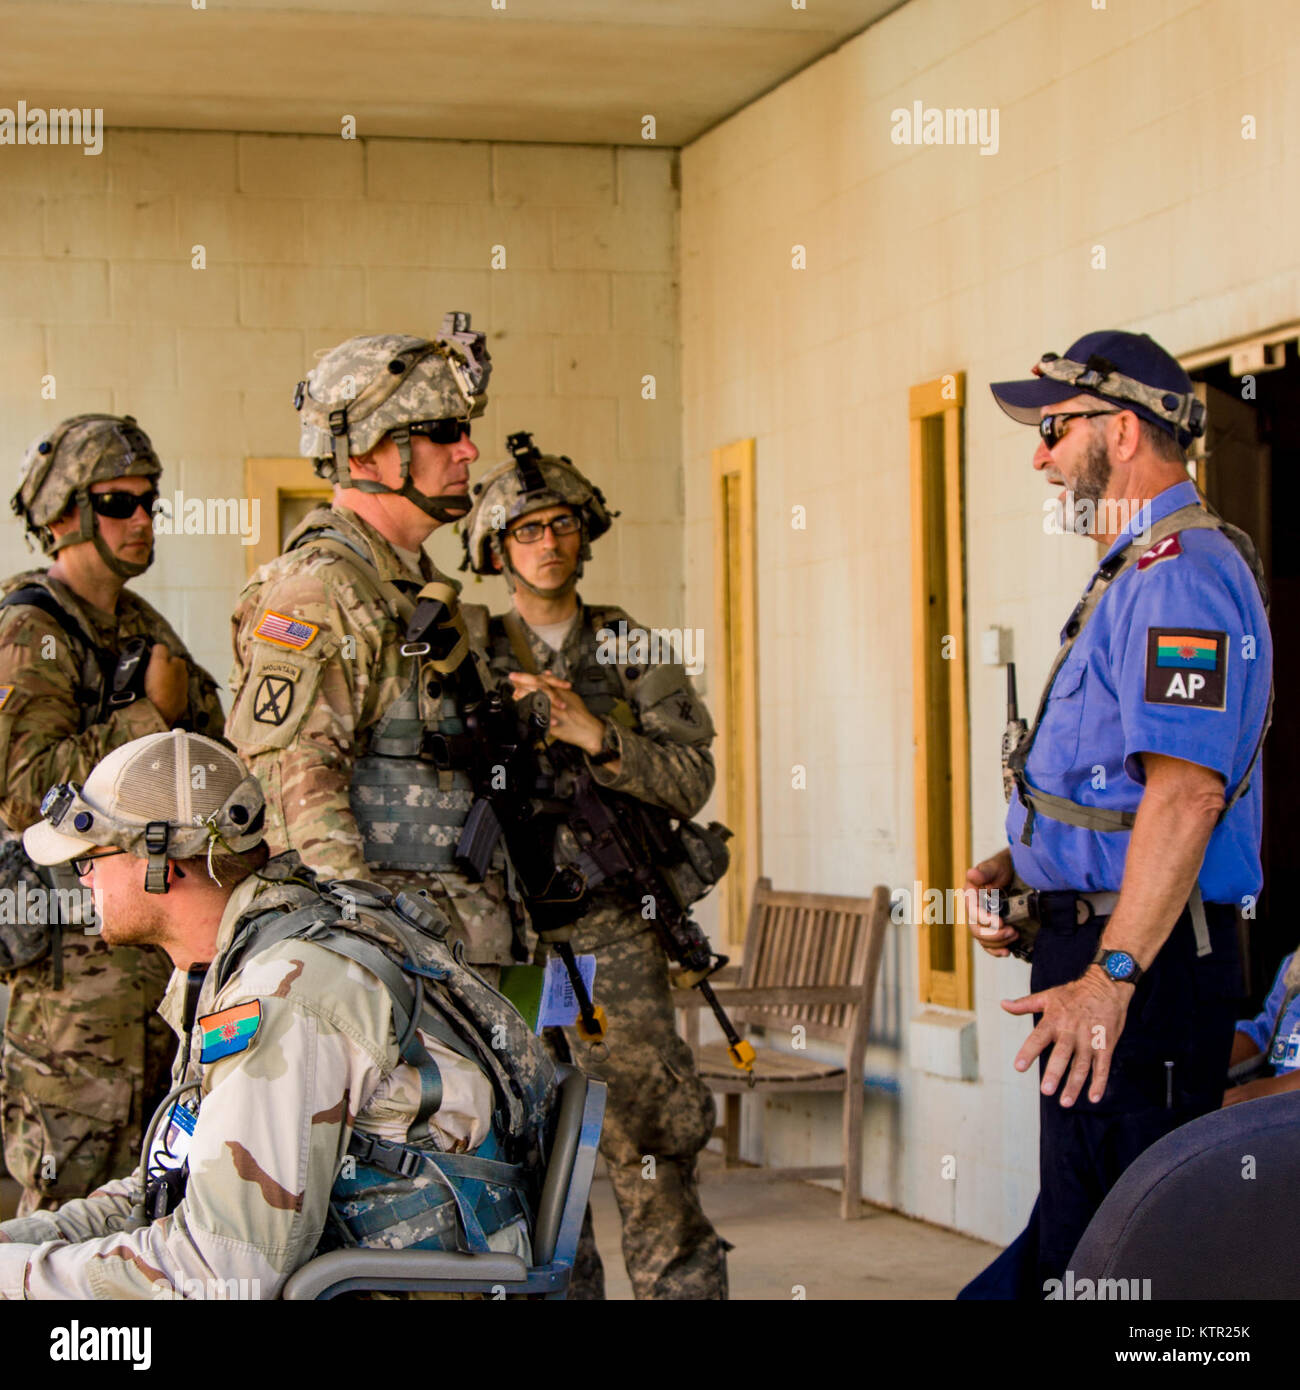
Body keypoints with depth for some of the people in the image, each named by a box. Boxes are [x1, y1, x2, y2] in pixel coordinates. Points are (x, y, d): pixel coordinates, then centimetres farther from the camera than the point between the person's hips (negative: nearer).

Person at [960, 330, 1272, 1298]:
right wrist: (1020, 864, 14)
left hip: (1146, 963, -11)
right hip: (1098, 942, 11)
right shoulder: (1139, 571, 21)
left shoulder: (1181, 572, -15)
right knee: (1076, 1234, 15)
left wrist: (1111, 976, -30)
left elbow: (1187, 790, -26)